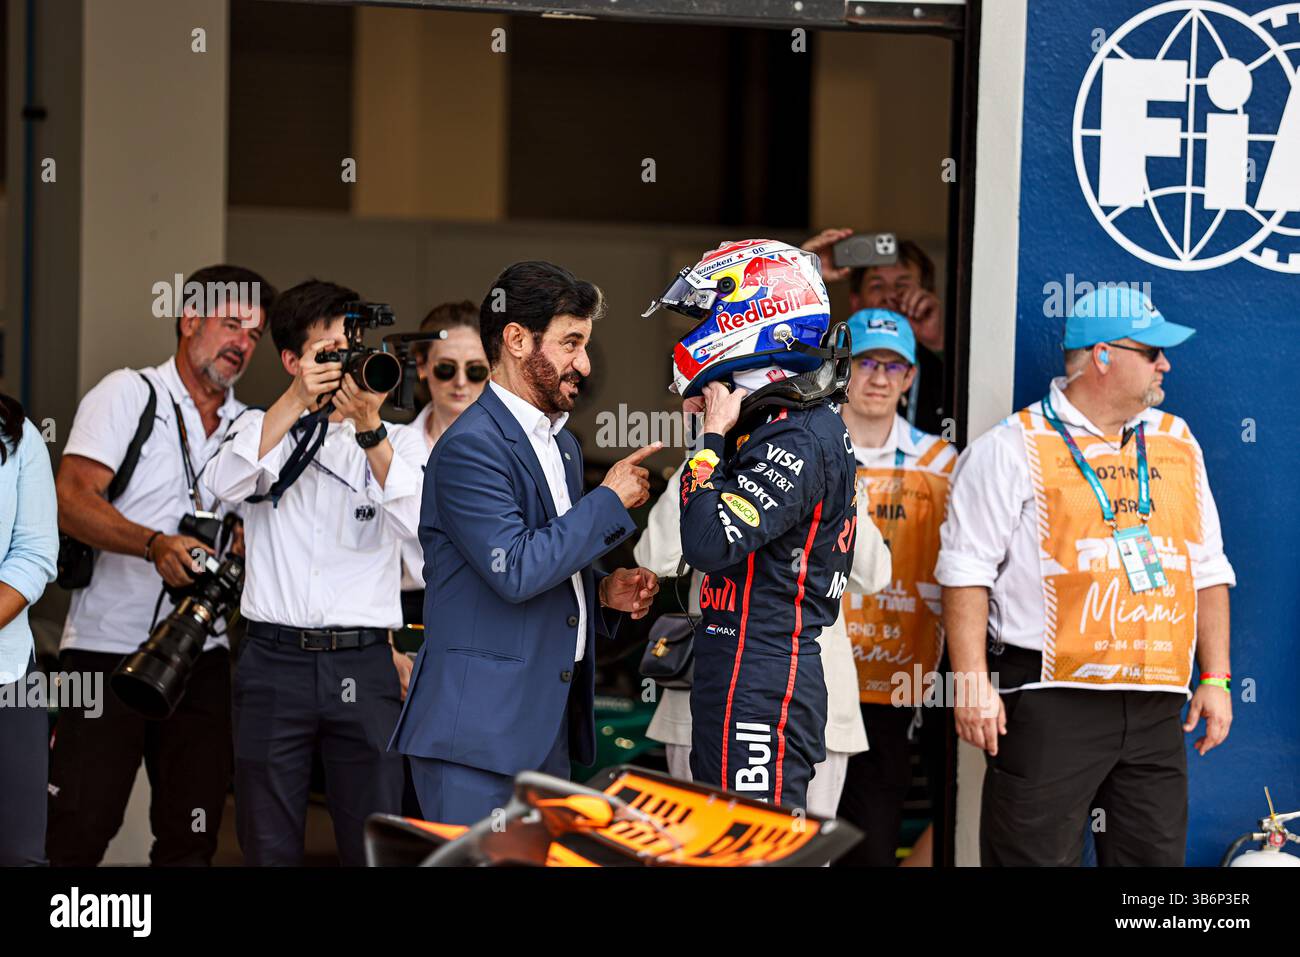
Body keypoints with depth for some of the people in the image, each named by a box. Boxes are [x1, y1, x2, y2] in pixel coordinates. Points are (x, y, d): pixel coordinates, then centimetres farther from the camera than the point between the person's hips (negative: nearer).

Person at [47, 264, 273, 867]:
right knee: (79, 828, -8)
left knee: (192, 836, 2)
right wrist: (155, 544, -25)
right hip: (107, 646, -4)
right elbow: (71, 501, -10)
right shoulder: (129, 394, 2)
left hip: (201, 657, 5)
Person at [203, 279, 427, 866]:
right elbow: (224, 484, -11)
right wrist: (297, 400, -17)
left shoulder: (398, 444, 10)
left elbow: (413, 520, -10)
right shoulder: (262, 428, 11)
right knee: (268, 845, 4)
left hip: (364, 665, 0)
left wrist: (368, 427, -19)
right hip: (274, 659, 0)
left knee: (373, 846, 0)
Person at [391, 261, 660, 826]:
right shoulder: (470, 446, -13)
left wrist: (603, 592, 5)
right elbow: (515, 571, -23)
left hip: (547, 720, 9)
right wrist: (610, 500, -14)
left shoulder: (561, 443, 17)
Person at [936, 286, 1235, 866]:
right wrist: (973, 683, -13)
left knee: (1155, 856, 7)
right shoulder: (1013, 449, -1)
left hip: (1154, 706, 6)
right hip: (1049, 703, -5)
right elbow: (966, 572, -6)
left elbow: (1208, 572, 19)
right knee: (1038, 857, -5)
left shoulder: (1176, 442, 16)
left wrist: (1215, 677, 13)